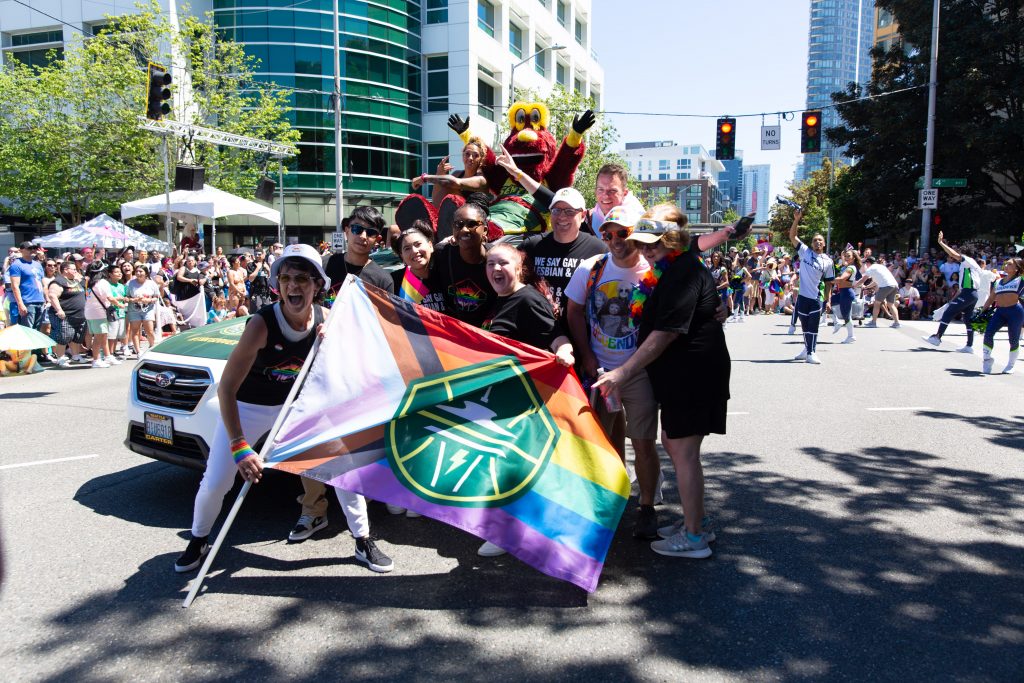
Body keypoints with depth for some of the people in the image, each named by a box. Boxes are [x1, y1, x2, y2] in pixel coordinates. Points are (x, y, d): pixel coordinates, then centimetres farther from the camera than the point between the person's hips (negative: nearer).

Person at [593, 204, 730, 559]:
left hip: (695, 373, -11)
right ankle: (697, 520, 30)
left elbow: (666, 332, -24)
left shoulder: (684, 272, -19)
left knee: (684, 450, -4)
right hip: (680, 374, 11)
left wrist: (624, 371, -23)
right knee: (671, 442, 17)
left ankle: (694, 537, 8)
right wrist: (636, 369, 16)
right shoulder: (668, 270, 15)